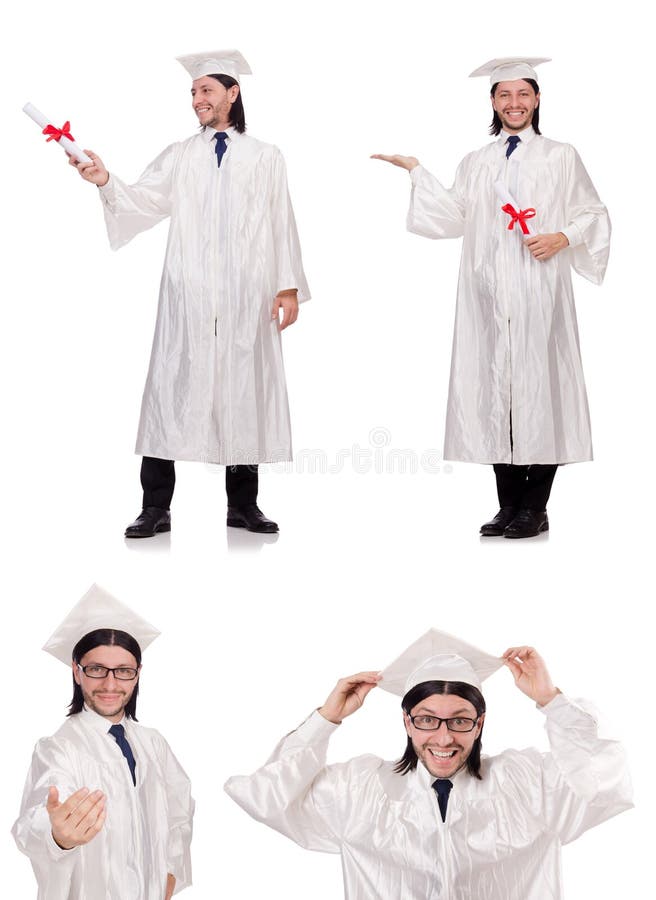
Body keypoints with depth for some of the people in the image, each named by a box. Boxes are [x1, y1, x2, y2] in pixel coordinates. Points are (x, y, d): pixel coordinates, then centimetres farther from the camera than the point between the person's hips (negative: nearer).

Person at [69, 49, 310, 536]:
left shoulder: (266, 158, 14)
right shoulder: (179, 156, 14)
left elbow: (282, 224, 9)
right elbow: (143, 201, 1)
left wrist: (288, 286, 1)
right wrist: (106, 182, -18)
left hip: (247, 295, 0)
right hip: (188, 294, 0)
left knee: (244, 391, 2)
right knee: (172, 388, -6)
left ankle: (243, 505, 11)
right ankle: (156, 508, -3)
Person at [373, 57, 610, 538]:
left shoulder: (561, 157, 9)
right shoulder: (475, 163, 18)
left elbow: (593, 213, 9)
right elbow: (454, 217, 8)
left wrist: (563, 237, -10)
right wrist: (416, 170, 5)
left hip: (540, 291, -3)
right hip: (489, 294, 3)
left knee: (539, 387, -5)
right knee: (496, 388, 2)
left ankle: (536, 508, 2)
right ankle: (509, 505, 10)